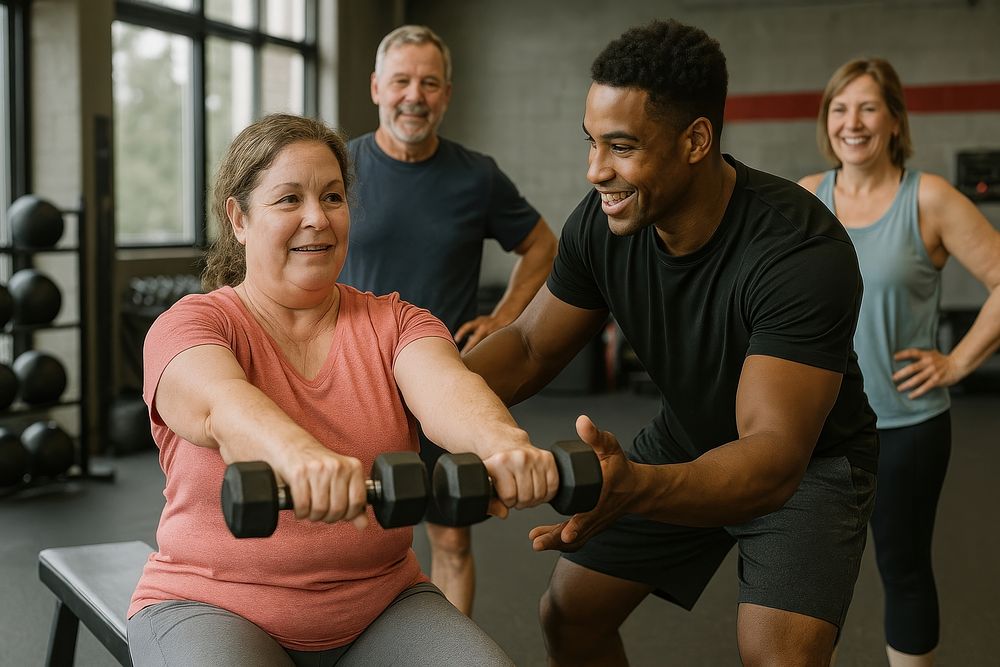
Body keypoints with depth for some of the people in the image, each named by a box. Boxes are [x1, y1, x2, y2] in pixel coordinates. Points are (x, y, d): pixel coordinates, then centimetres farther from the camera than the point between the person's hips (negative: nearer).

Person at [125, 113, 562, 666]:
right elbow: (222, 404, -28)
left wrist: (500, 442, -41)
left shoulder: (392, 324, 4)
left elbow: (445, 387, -17)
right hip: (217, 605, -2)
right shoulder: (188, 326, -5)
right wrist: (300, 457, -51)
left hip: (381, 603, 3)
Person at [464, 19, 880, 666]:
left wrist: (639, 489, -63)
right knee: (569, 614, 6)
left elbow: (775, 459, -43)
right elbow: (528, 349, -6)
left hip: (811, 460, -5)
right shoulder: (601, 224, -18)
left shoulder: (803, 249, -36)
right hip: (686, 440, 5)